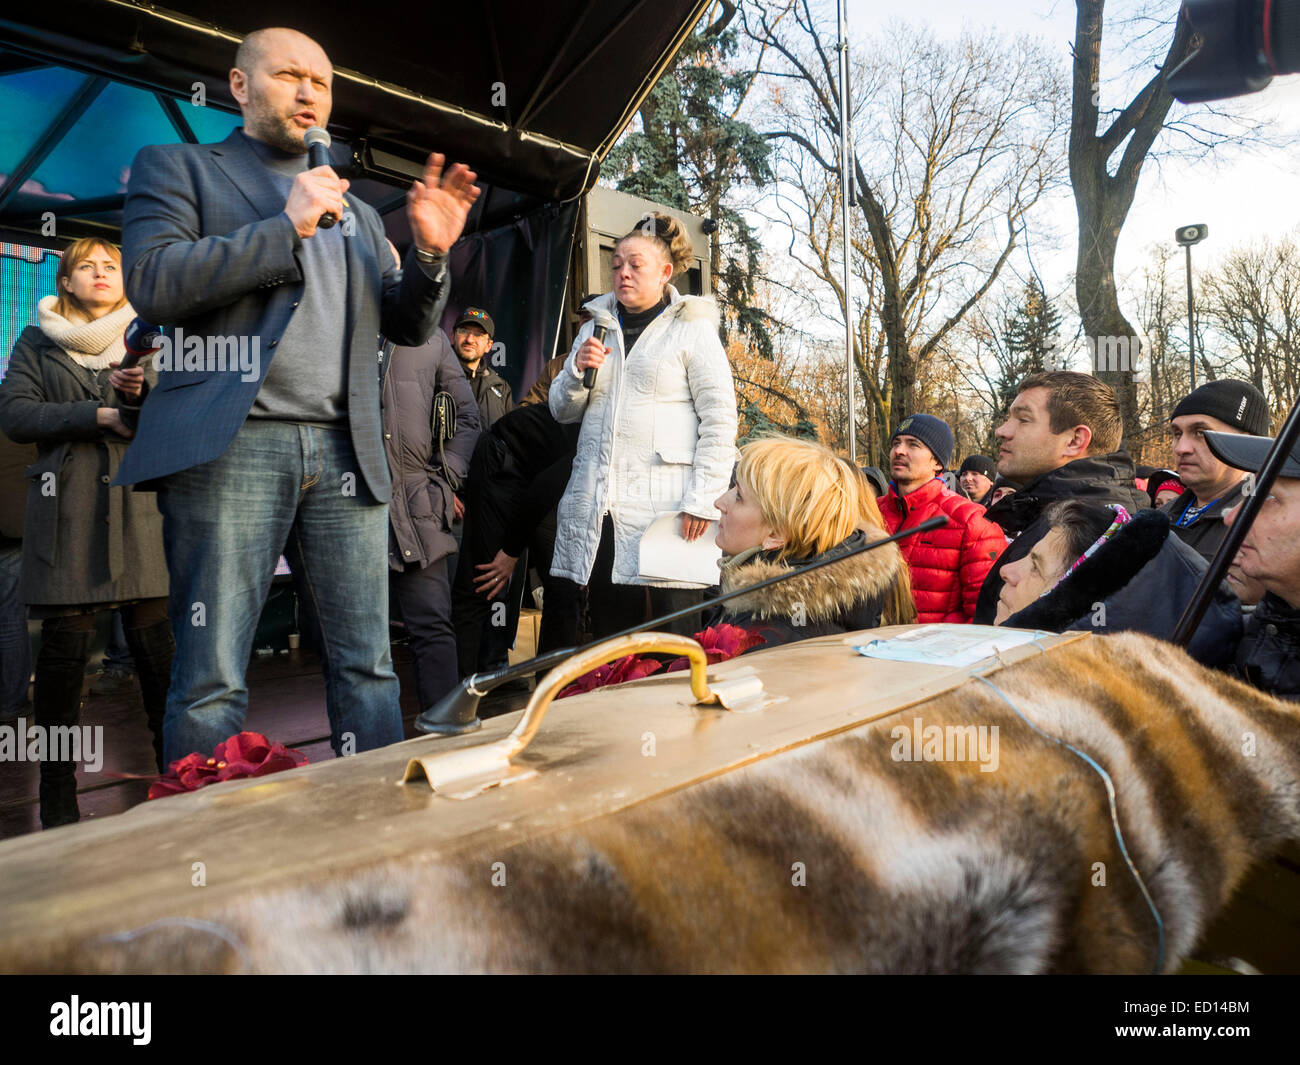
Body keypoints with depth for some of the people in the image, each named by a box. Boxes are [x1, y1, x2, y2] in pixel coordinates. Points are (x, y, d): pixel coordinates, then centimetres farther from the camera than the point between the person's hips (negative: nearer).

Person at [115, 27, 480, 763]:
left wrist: (431, 254, 3)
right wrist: (287, 226, -6)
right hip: (232, 448, -4)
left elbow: (409, 327, 22)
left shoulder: (356, 213, 26)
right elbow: (153, 283, -3)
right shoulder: (177, 168, 14)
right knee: (213, 679, -3)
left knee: (368, 667, 3)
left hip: (346, 454, 4)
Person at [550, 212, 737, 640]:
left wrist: (702, 502, -11)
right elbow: (562, 411, 20)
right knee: (609, 643, 7)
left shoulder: (693, 330, 4)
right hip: (597, 509, 5)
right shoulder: (595, 329, 19)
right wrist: (577, 370, -1)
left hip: (666, 509, -4)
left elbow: (720, 420, -3)